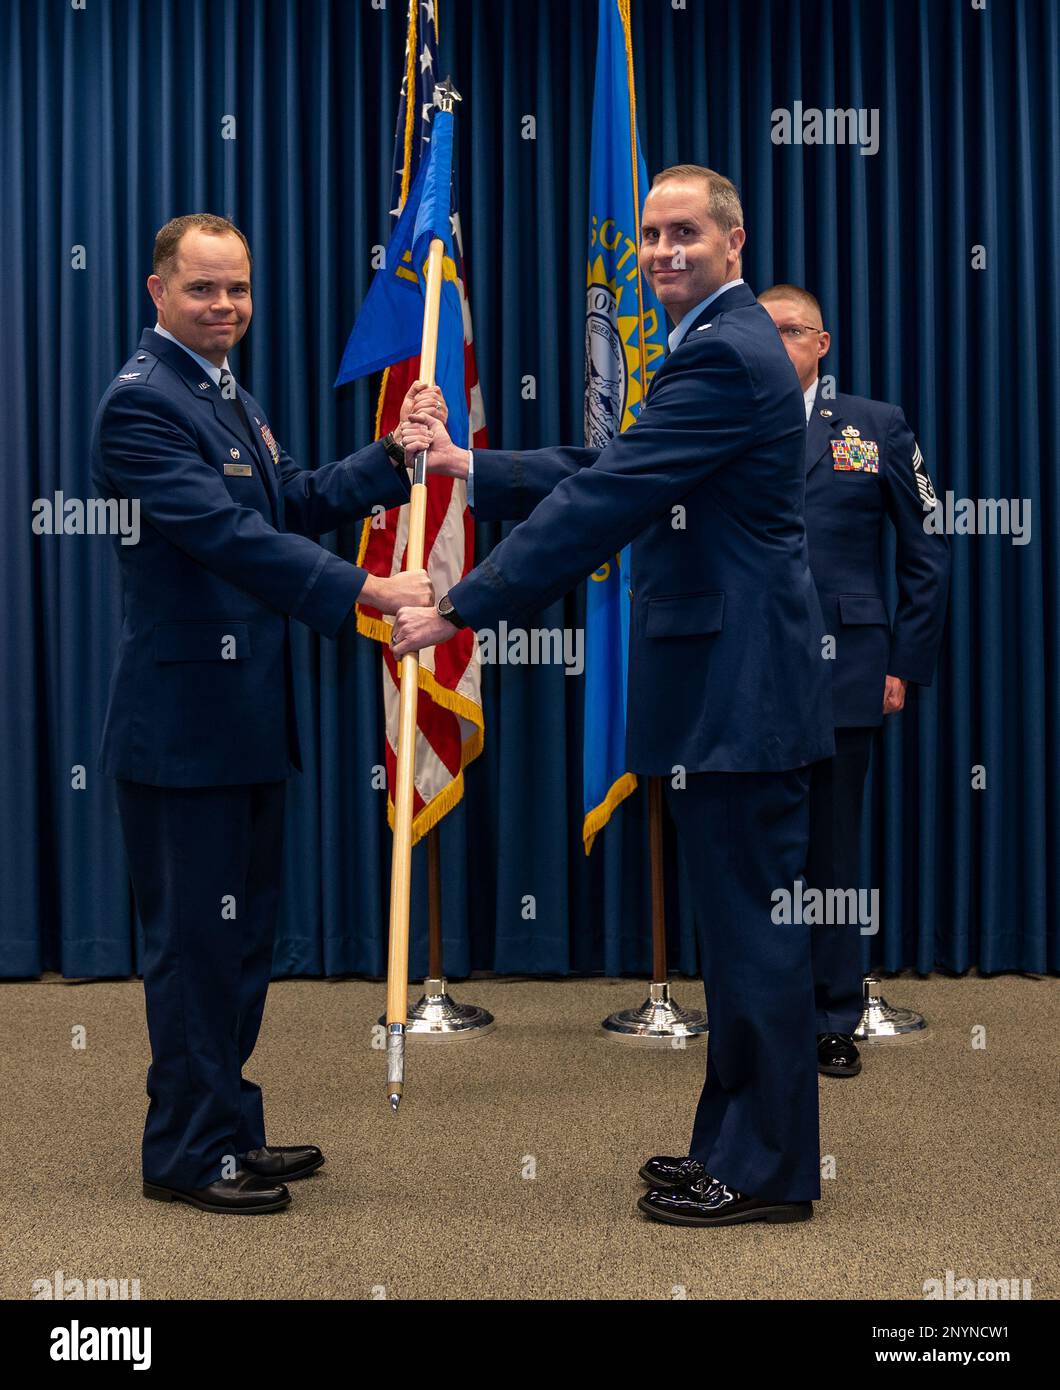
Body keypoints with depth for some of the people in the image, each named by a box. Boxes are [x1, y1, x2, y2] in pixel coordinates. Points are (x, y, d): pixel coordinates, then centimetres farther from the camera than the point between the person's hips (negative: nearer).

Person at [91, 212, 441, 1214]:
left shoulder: (233, 401, 17)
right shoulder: (141, 400, -15)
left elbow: (299, 503, 16)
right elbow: (228, 533, -25)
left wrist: (397, 453, 3)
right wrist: (367, 592, -29)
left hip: (244, 716, 10)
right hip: (184, 715, -10)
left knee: (242, 932, 17)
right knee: (196, 936, -1)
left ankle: (231, 1129, 29)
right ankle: (185, 1153, 12)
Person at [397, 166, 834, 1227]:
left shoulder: (723, 355, -16)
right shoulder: (718, 344, 19)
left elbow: (603, 505, -21)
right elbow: (602, 469, 20)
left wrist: (460, 609, -18)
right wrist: (467, 465, 15)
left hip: (738, 690, -11)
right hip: (730, 686, 11)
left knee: (750, 927, -2)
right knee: (740, 924, 16)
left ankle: (768, 1171, 9)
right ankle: (737, 1141, 27)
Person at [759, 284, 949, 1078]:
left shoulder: (878, 429, 7)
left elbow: (926, 557, 7)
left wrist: (906, 665, 1)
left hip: (840, 675, -1)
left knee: (832, 850, 6)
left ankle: (836, 1024, 17)